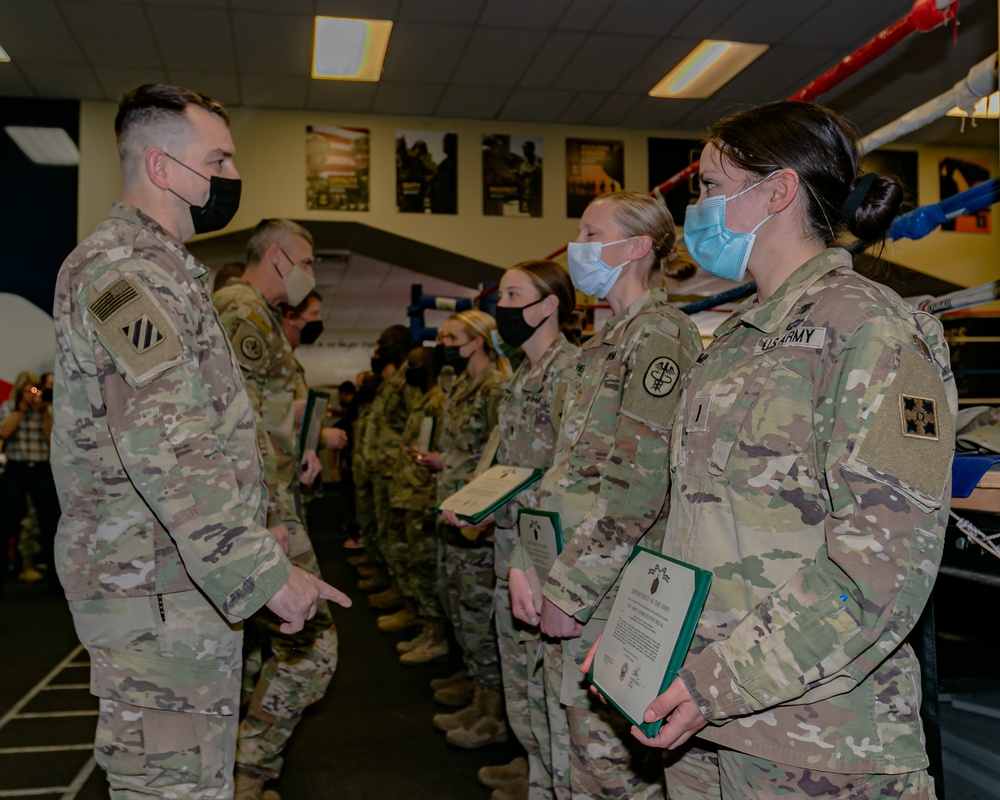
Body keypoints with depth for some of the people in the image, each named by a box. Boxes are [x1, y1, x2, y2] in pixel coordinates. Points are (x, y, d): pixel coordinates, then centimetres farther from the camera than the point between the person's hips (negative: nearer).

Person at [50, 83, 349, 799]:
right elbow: (162, 447, -26)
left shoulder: (163, 269, 18)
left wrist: (255, 533, 21)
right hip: (156, 589, -10)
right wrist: (265, 572, -24)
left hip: (185, 579, 10)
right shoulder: (123, 270, -15)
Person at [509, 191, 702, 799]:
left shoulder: (659, 333, -11)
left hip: (617, 591, -9)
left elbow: (638, 484, -20)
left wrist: (570, 588, -17)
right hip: (576, 586, 9)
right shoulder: (612, 339, 17)